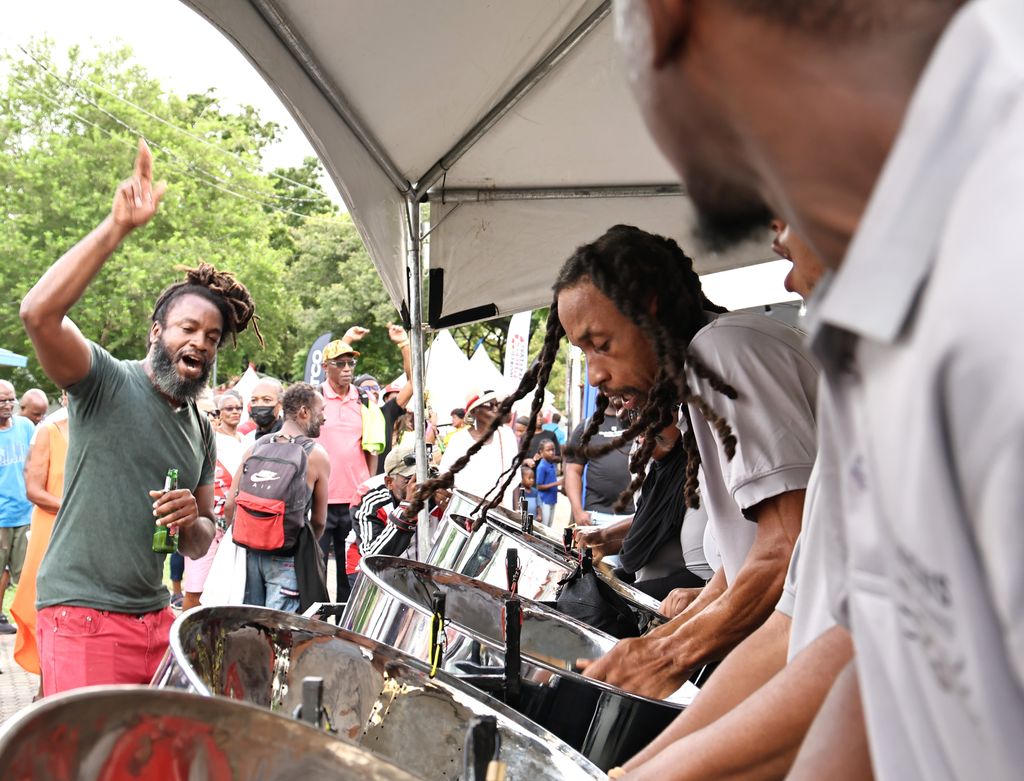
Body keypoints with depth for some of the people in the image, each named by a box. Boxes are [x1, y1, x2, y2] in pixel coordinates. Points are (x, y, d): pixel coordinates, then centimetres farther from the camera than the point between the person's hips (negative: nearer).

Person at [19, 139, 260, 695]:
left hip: (155, 618, 6)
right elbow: (38, 313, -25)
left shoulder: (201, 430, 14)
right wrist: (117, 227, -29)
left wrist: (191, 521, -4)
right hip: (82, 615, -6)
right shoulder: (107, 381, -4)